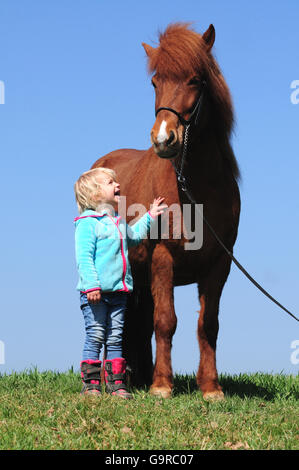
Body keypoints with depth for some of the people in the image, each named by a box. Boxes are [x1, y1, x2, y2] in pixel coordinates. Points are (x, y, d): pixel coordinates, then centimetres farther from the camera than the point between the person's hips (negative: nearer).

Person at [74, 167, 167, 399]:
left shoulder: (119, 222, 16)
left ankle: (115, 383, 11)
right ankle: (90, 384, 1)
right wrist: (91, 285, -23)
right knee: (96, 336, -5)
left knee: (115, 338, 8)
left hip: (118, 291, 7)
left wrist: (149, 217, 33)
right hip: (96, 291, -7)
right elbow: (84, 256, -15)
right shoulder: (88, 222, -8)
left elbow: (134, 236, 39)